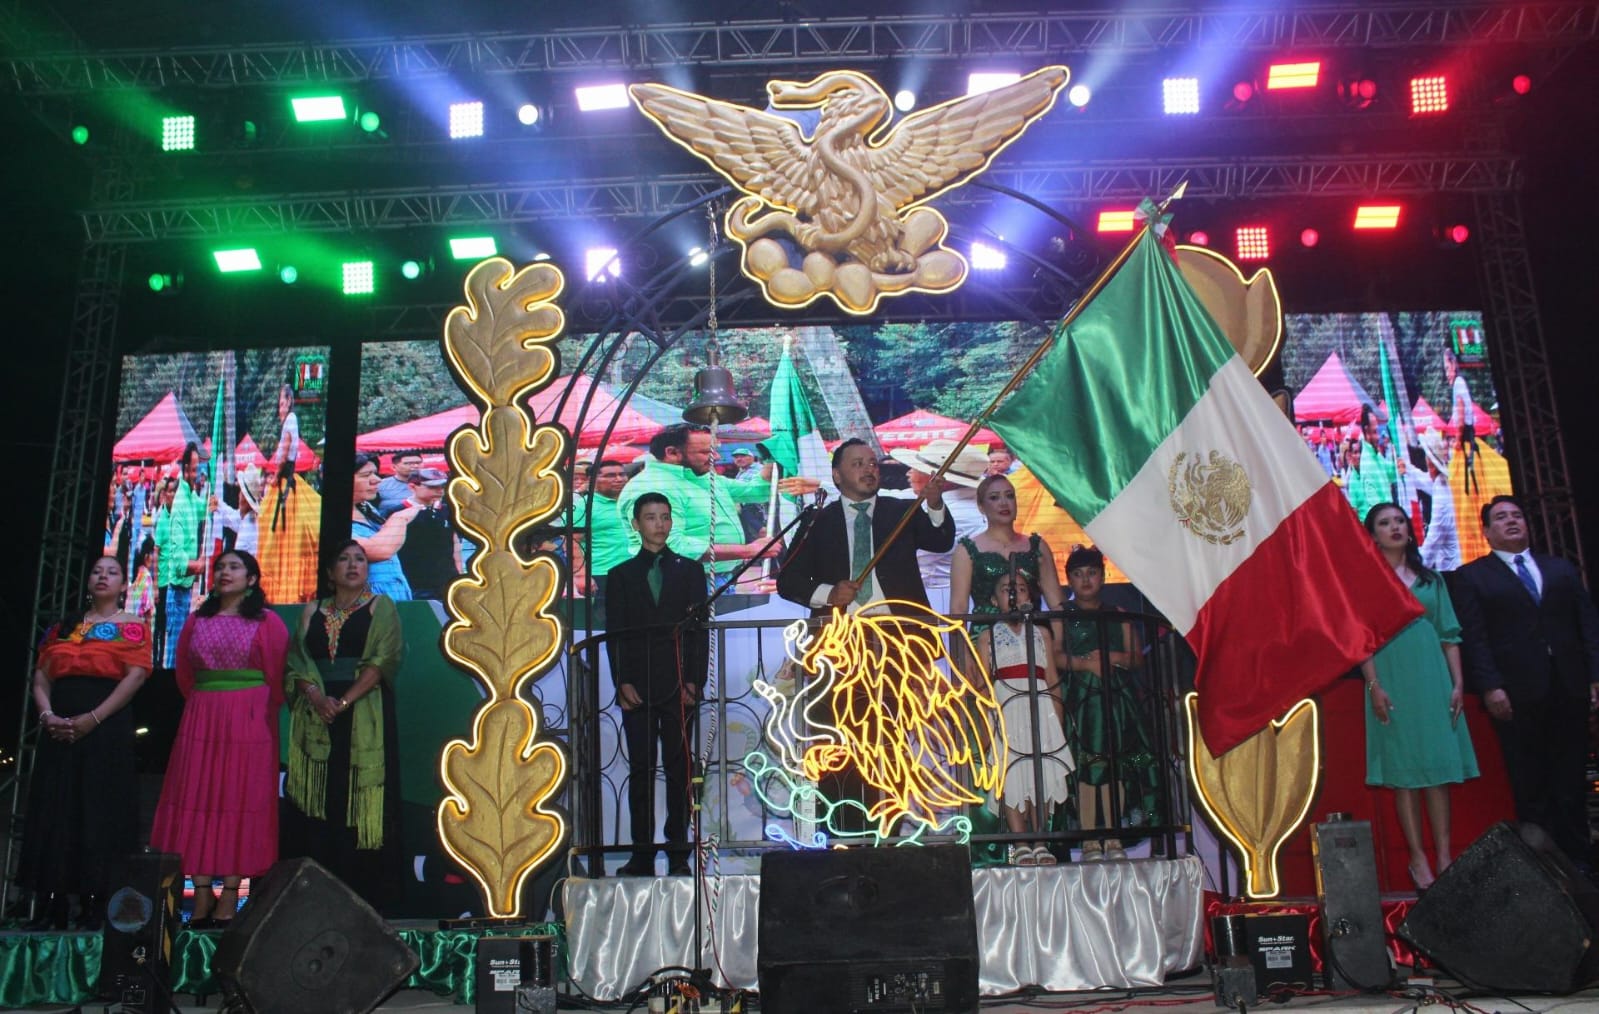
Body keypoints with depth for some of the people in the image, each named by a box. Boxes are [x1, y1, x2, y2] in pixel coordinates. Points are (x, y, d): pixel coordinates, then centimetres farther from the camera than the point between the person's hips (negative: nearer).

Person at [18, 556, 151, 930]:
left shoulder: (131, 626, 4)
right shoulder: (63, 627, 19)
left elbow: (135, 675, -9)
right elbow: (41, 677, 12)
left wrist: (92, 719, -17)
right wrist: (47, 715, -7)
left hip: (107, 727, -5)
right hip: (59, 729, 5)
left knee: (99, 811, -5)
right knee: (53, 811, 3)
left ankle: (93, 905, -1)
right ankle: (51, 906, 8)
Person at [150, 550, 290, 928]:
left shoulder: (267, 622, 1)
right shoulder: (197, 620, 13)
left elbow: (277, 676, -1)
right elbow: (184, 674, 17)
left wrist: (260, 713, 1)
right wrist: (204, 706, 13)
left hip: (249, 722, -4)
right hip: (201, 720, 4)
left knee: (241, 802, -3)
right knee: (196, 801, 0)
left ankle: (229, 899, 0)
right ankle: (202, 895, 5)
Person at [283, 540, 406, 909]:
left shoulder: (381, 607, 6)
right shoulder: (312, 610, 16)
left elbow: (382, 660, -6)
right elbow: (297, 660, 6)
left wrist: (344, 701, -14)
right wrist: (316, 696, -13)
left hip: (365, 717, -3)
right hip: (316, 715, 4)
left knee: (358, 802, -6)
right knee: (316, 801, 2)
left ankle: (362, 890, -2)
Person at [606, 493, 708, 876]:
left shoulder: (690, 570, 11)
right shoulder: (621, 575, 13)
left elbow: (700, 629, 5)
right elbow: (615, 634, 7)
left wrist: (694, 681, -5)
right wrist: (622, 683, -5)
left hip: (678, 686, 0)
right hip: (637, 687, 1)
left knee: (679, 770, 1)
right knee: (640, 770, 1)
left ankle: (678, 852, 5)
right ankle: (642, 854, 5)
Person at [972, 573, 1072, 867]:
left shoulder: (1042, 633, 16)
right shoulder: (988, 636, 9)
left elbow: (1053, 679, 12)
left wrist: (1059, 720, 6)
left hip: (1040, 706, 2)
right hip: (1006, 707, -2)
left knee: (1041, 774, 0)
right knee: (1012, 777, -6)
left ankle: (1040, 843, 6)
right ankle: (1020, 845, -2)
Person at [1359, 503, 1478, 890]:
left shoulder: (1430, 579, 14)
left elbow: (1449, 634, 12)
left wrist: (1457, 683, 2)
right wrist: (1374, 686, -12)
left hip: (1433, 680, 3)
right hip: (1392, 681, -3)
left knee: (1439, 766, 2)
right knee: (1403, 770, -1)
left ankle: (1444, 855, 7)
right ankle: (1418, 858, 3)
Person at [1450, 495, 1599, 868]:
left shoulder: (1562, 569, 18)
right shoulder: (1471, 576, 6)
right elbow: (1473, 638, -2)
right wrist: (1490, 687, -12)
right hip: (1517, 696, -3)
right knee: (1530, 788, 0)